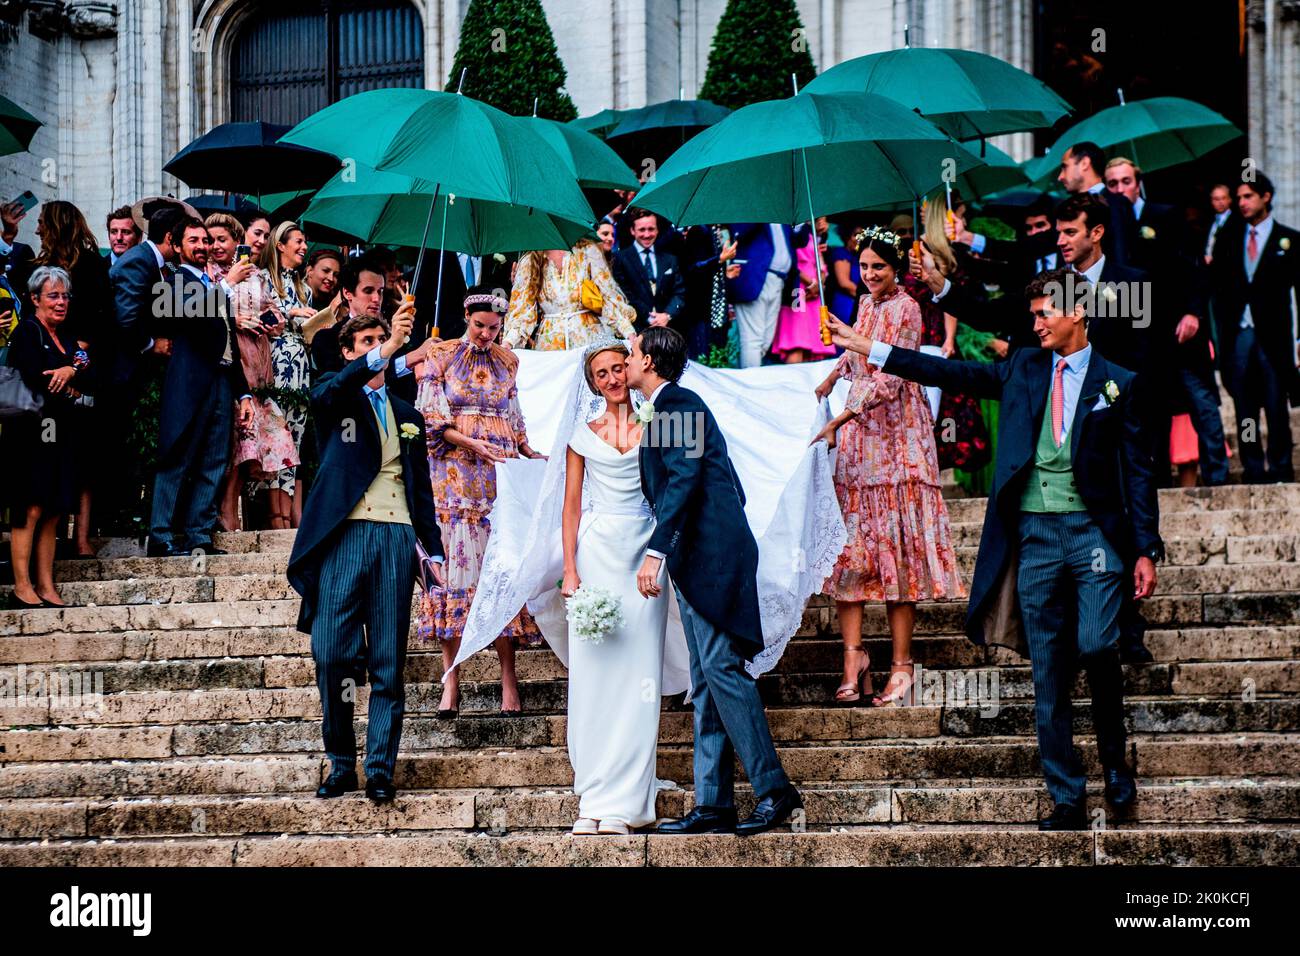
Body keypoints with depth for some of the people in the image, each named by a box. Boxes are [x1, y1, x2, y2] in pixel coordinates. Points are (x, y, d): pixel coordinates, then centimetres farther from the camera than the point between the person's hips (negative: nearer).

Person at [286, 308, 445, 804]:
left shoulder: (408, 417, 23)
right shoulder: (337, 397, 10)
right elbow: (325, 392, -17)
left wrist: (434, 551, 15)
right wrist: (384, 351, -28)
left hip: (395, 539, 3)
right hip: (344, 536, -3)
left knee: (388, 662, -1)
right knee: (331, 653, -9)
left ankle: (381, 769, 3)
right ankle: (341, 764, 4)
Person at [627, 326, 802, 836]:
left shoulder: (677, 403, -7)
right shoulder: (671, 406, 23)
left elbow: (684, 480, -18)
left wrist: (656, 551, -23)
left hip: (711, 553, -11)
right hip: (698, 562, 11)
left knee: (720, 666, -14)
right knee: (705, 680, 6)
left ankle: (773, 789, -13)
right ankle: (713, 804, 5)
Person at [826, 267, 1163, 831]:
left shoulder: (1117, 383, 5)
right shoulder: (1022, 371, 13)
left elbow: (1137, 471, 4)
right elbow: (952, 373, 11)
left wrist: (1146, 549, -1)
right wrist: (869, 349, 5)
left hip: (1094, 530, -3)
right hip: (1035, 534, 3)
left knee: (1097, 645, -19)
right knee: (1047, 673, 2)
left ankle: (1114, 755, 7)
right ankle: (1067, 801, 7)